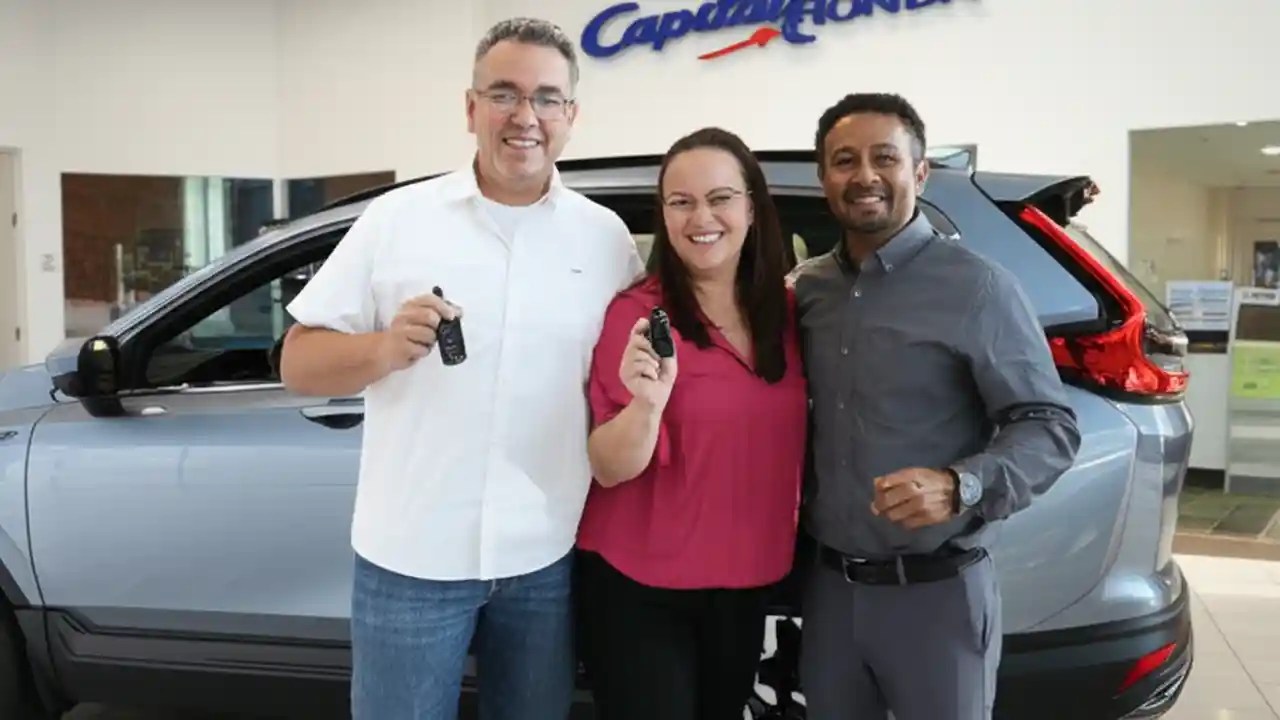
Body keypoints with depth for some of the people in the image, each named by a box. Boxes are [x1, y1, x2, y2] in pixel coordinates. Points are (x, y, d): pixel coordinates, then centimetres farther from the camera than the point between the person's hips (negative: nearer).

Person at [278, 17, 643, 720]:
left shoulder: (607, 237, 3)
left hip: (547, 561, 2)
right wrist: (383, 349, -20)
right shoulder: (396, 217, -2)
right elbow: (298, 362, -2)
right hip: (411, 559, -1)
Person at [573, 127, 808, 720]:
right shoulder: (635, 314, -15)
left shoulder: (787, 310, 0)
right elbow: (609, 469, -17)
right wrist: (648, 402, -34)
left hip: (748, 585, 6)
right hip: (638, 589, -5)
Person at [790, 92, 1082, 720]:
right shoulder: (806, 288, 7)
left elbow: (1050, 428, -11)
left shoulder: (976, 286, -9)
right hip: (827, 585, 5)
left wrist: (960, 486, -27)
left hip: (937, 593, -4)